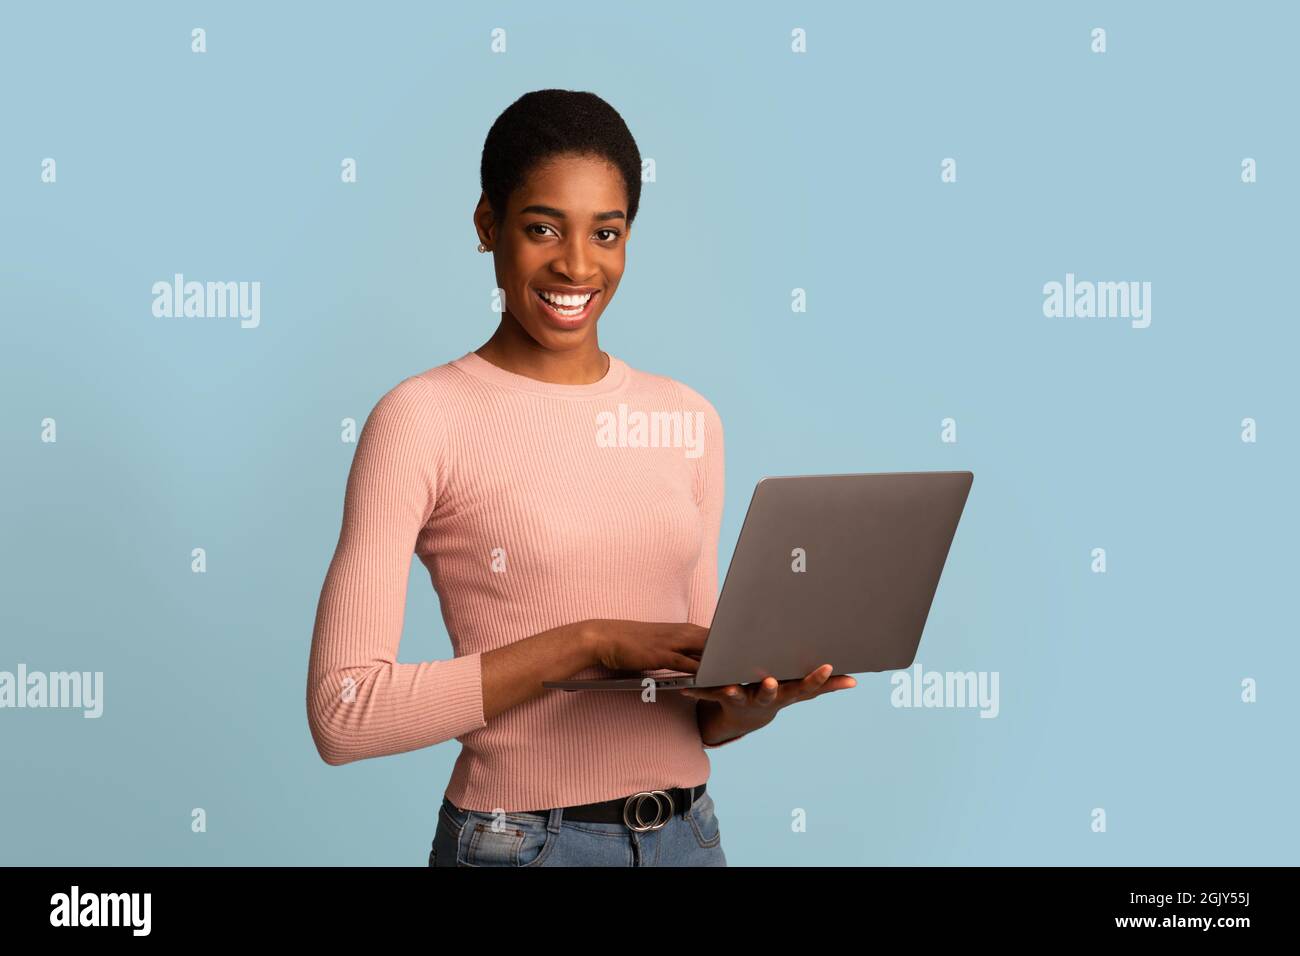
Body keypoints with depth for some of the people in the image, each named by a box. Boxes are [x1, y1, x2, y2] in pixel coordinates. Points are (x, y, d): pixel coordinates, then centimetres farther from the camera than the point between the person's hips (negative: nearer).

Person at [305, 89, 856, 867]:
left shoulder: (689, 421, 5)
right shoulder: (423, 418, -10)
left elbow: (697, 707, 11)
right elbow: (345, 713, -16)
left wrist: (746, 706, -12)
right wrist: (590, 642, -20)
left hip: (688, 832, 4)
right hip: (518, 841, -4)